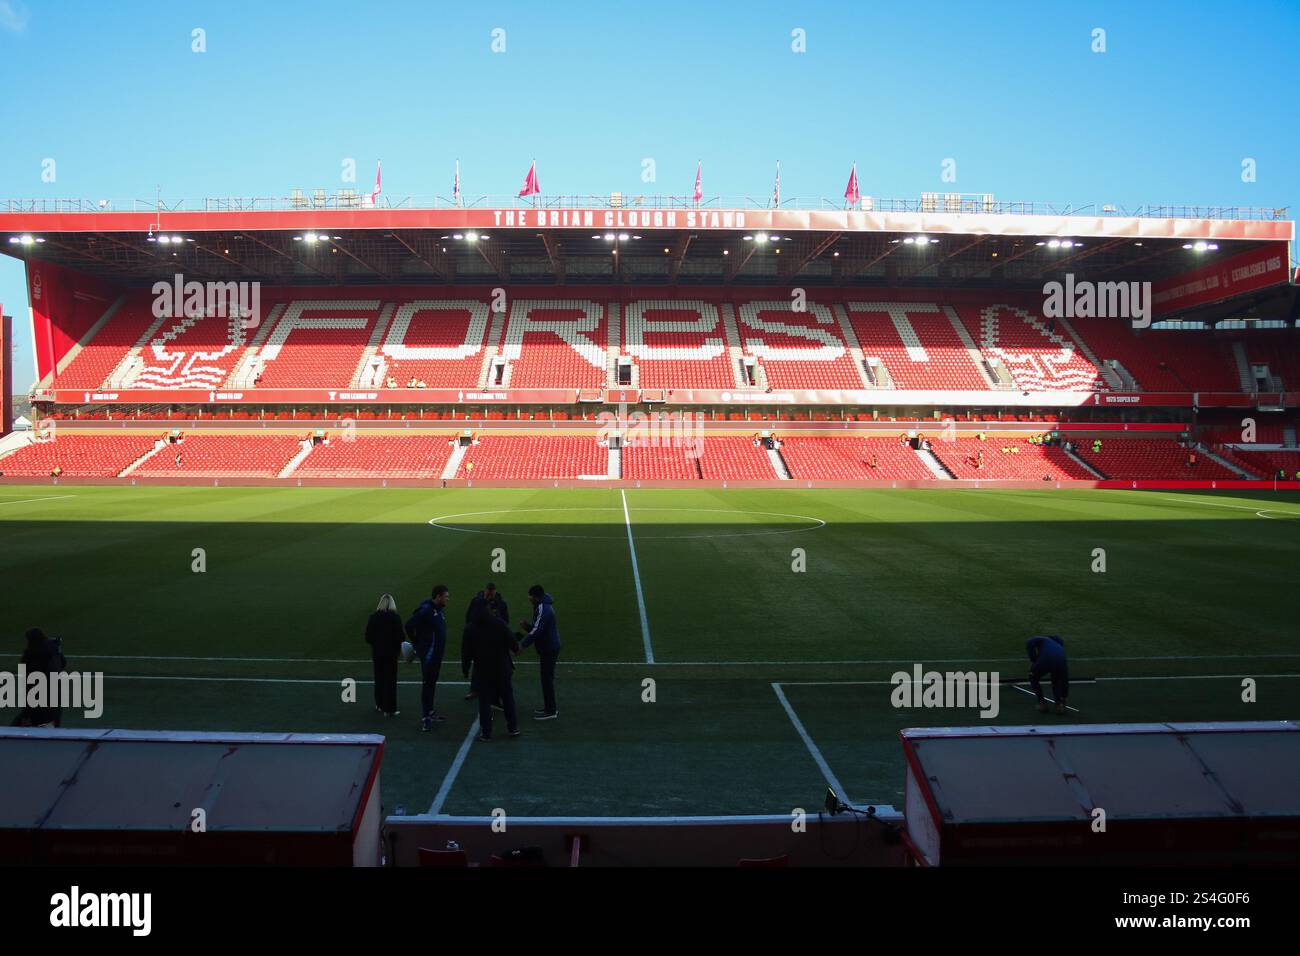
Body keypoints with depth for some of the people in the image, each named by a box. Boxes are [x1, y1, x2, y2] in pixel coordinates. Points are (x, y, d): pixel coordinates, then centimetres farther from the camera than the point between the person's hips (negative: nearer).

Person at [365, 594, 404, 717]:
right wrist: (398, 649, 6)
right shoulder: (395, 618, -12)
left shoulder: (374, 617, -4)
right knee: (390, 680, 3)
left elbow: (368, 636, -1)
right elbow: (399, 637, -11)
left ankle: (380, 704, 28)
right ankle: (389, 709, 4)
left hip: (377, 652, 3)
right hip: (391, 652, -3)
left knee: (379, 679, 18)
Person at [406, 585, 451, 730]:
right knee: (427, 684, -5)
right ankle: (425, 718, -1)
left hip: (437, 653, 9)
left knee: (432, 683, 17)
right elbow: (409, 625, -23)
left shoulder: (438, 609, 8)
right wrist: (417, 643, -11)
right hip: (428, 653, -9)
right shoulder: (425, 610, -20)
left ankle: (430, 712, 29)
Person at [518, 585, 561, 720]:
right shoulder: (544, 606, 14)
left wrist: (522, 644, -26)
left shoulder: (542, 609, -18)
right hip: (549, 647, 10)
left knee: (547, 679, -6)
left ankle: (550, 711, -1)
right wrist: (528, 626, 0)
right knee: (547, 678, 16)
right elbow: (537, 628, 18)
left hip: (549, 649, -10)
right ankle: (549, 707, 24)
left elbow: (536, 631, -26)